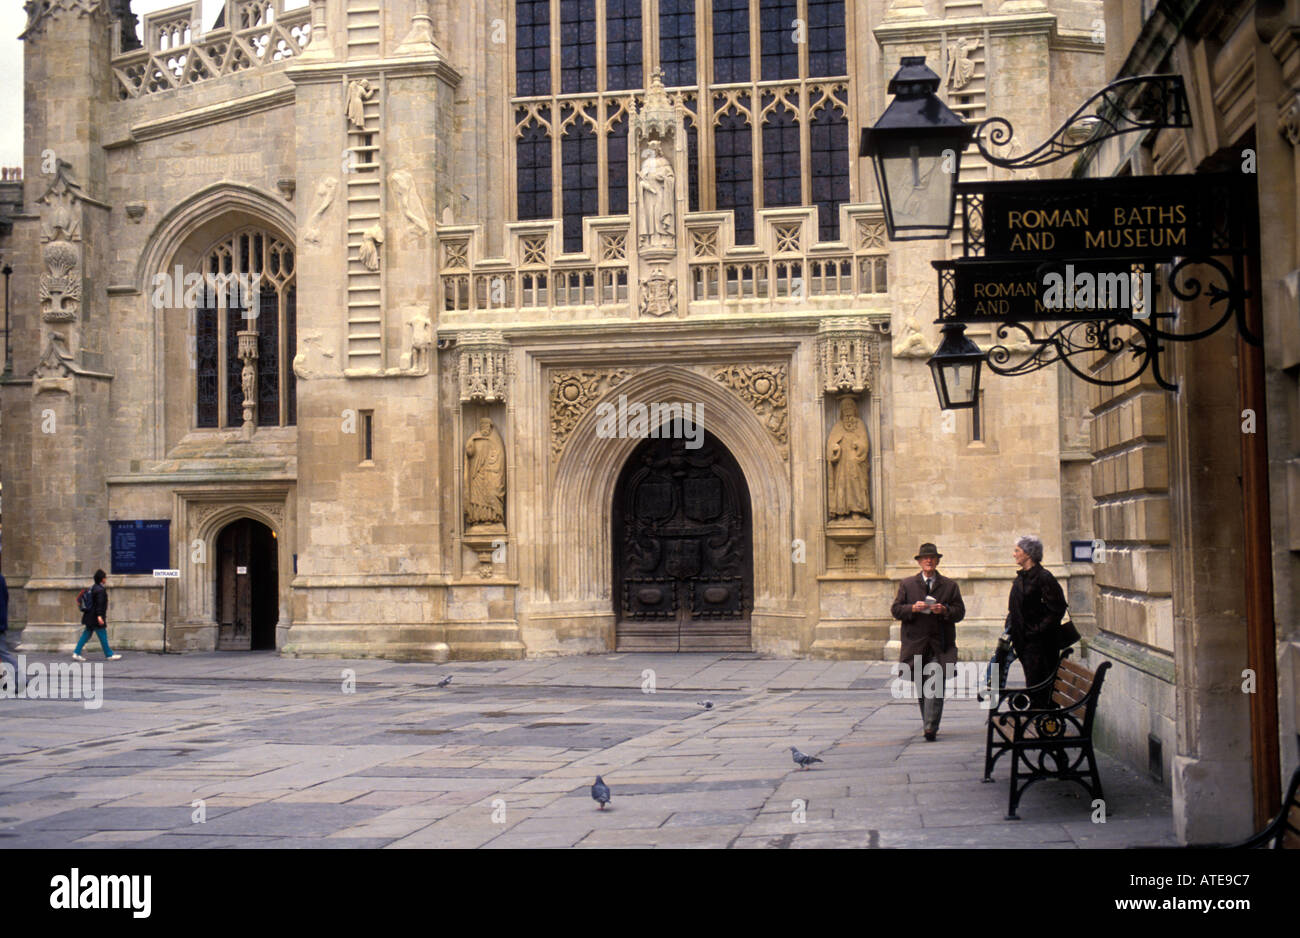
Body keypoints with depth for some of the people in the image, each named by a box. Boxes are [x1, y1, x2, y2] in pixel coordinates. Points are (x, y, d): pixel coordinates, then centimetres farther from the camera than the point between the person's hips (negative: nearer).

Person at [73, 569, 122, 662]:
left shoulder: (92, 588, 14)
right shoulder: (100, 589, -15)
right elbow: (99, 603, -23)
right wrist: (99, 616, -27)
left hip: (90, 617, 9)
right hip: (95, 618, -9)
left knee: (86, 635, 11)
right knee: (103, 636, -2)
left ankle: (76, 653, 8)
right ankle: (109, 655, 4)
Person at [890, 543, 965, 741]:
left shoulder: (950, 585, 9)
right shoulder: (907, 584, 10)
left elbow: (960, 612, 5)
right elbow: (896, 610, 4)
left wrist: (945, 610, -15)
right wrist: (912, 608, -14)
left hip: (940, 645, -2)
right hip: (915, 644, 2)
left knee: (935, 686, -12)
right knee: (921, 686, 10)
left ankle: (930, 727, -16)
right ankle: (928, 721, 25)